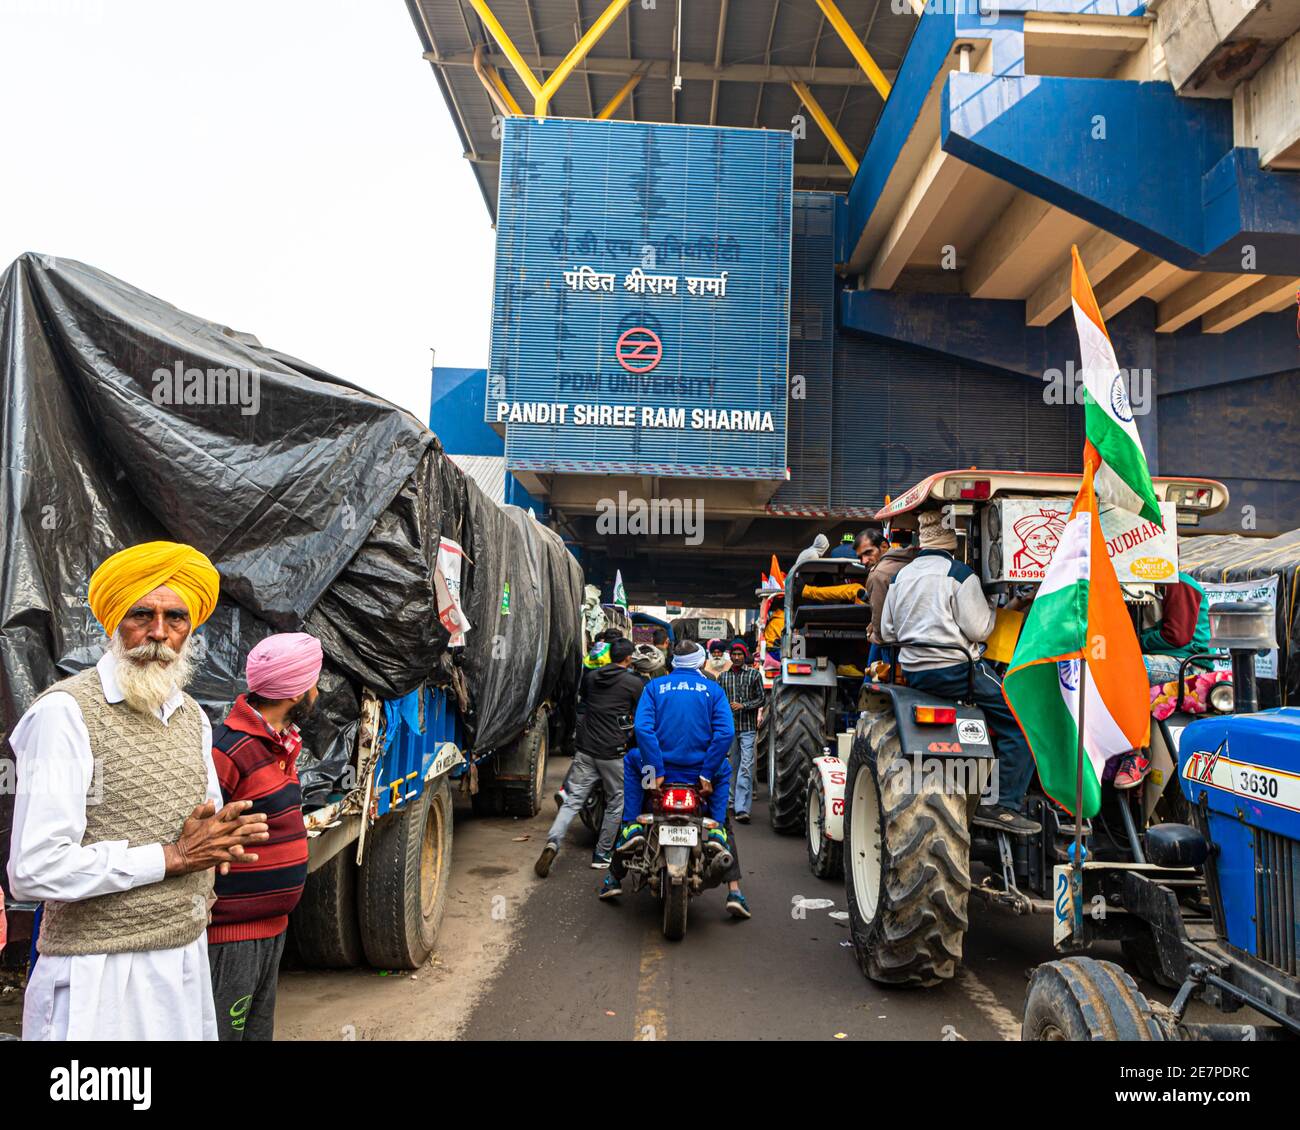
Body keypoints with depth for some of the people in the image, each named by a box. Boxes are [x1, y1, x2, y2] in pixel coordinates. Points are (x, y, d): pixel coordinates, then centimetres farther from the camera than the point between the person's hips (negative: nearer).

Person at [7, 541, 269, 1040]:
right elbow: (33, 871, -21)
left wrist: (223, 836, -4)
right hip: (100, 977, -6)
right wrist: (173, 856, -16)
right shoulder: (66, 711, -15)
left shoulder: (192, 715, 8)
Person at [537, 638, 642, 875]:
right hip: (613, 753, -4)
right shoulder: (634, 683, -5)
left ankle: (553, 842, -17)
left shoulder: (590, 677, 9)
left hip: (586, 750, 4)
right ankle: (602, 854, 15)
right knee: (616, 803, 12)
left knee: (572, 800, 3)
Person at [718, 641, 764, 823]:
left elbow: (761, 699, 2)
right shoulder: (723, 676, 10)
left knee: (746, 767, -11)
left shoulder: (754, 674, 3)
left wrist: (743, 705, -12)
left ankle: (742, 809, -17)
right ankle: (735, 802, 25)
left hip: (748, 727, -3)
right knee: (733, 766, 11)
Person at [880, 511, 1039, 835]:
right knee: (1021, 719, -5)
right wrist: (991, 605, 7)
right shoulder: (959, 573, -8)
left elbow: (887, 632, 17)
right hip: (955, 671, -8)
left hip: (913, 673, 8)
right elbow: (978, 629, -11)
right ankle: (1004, 805, -11)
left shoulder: (902, 575, 13)